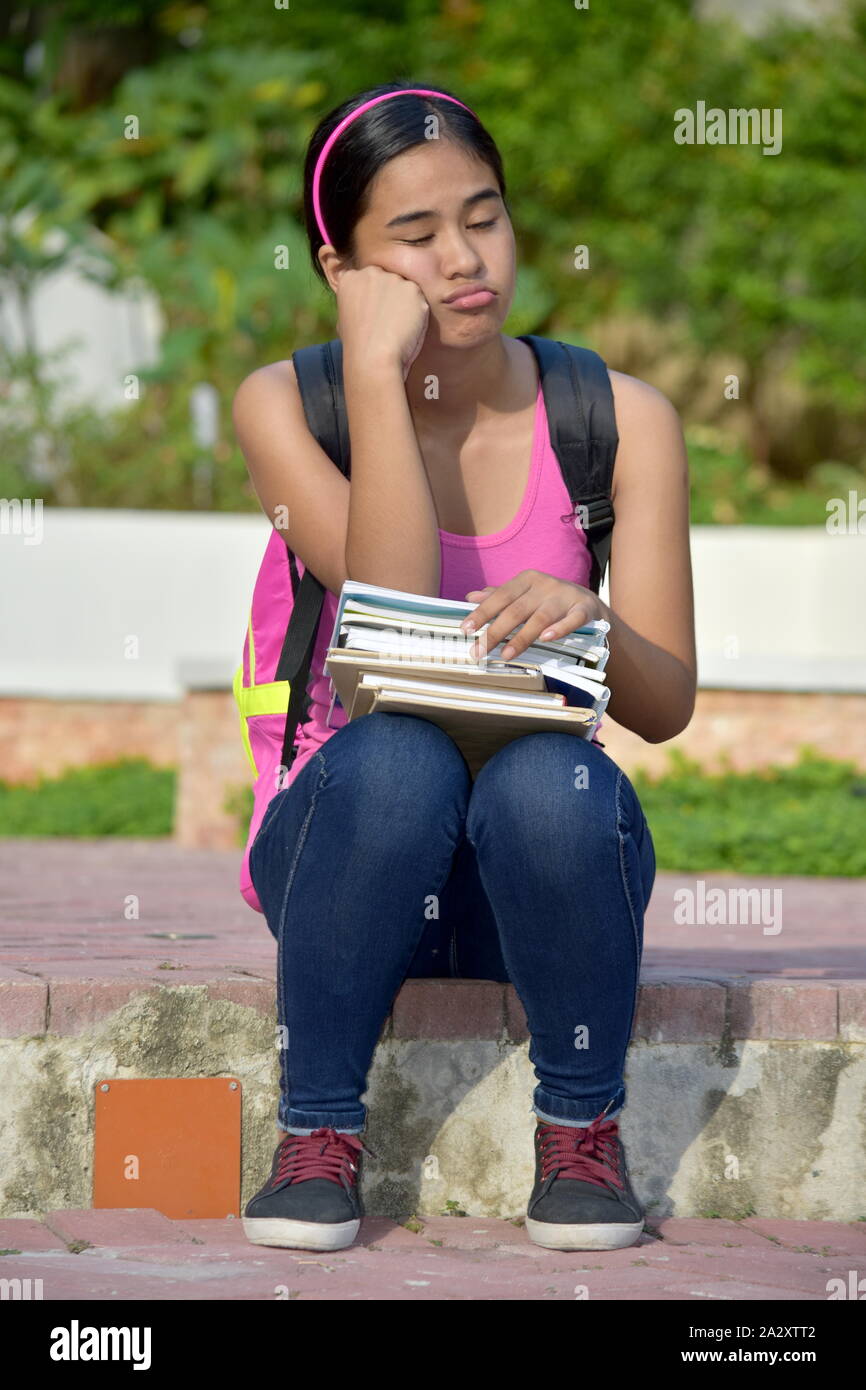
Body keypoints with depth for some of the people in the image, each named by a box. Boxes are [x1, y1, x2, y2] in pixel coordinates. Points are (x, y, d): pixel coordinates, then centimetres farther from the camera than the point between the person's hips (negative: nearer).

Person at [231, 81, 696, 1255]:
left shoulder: (622, 419, 0)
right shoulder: (284, 405, -3)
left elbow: (668, 705, -6)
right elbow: (394, 607, -19)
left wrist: (587, 621, -29)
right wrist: (378, 367, -19)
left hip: (539, 855, 1)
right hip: (355, 839, -1)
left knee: (549, 778, -34)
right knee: (394, 756, -35)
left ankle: (582, 1127, -12)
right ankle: (319, 1131, -19)